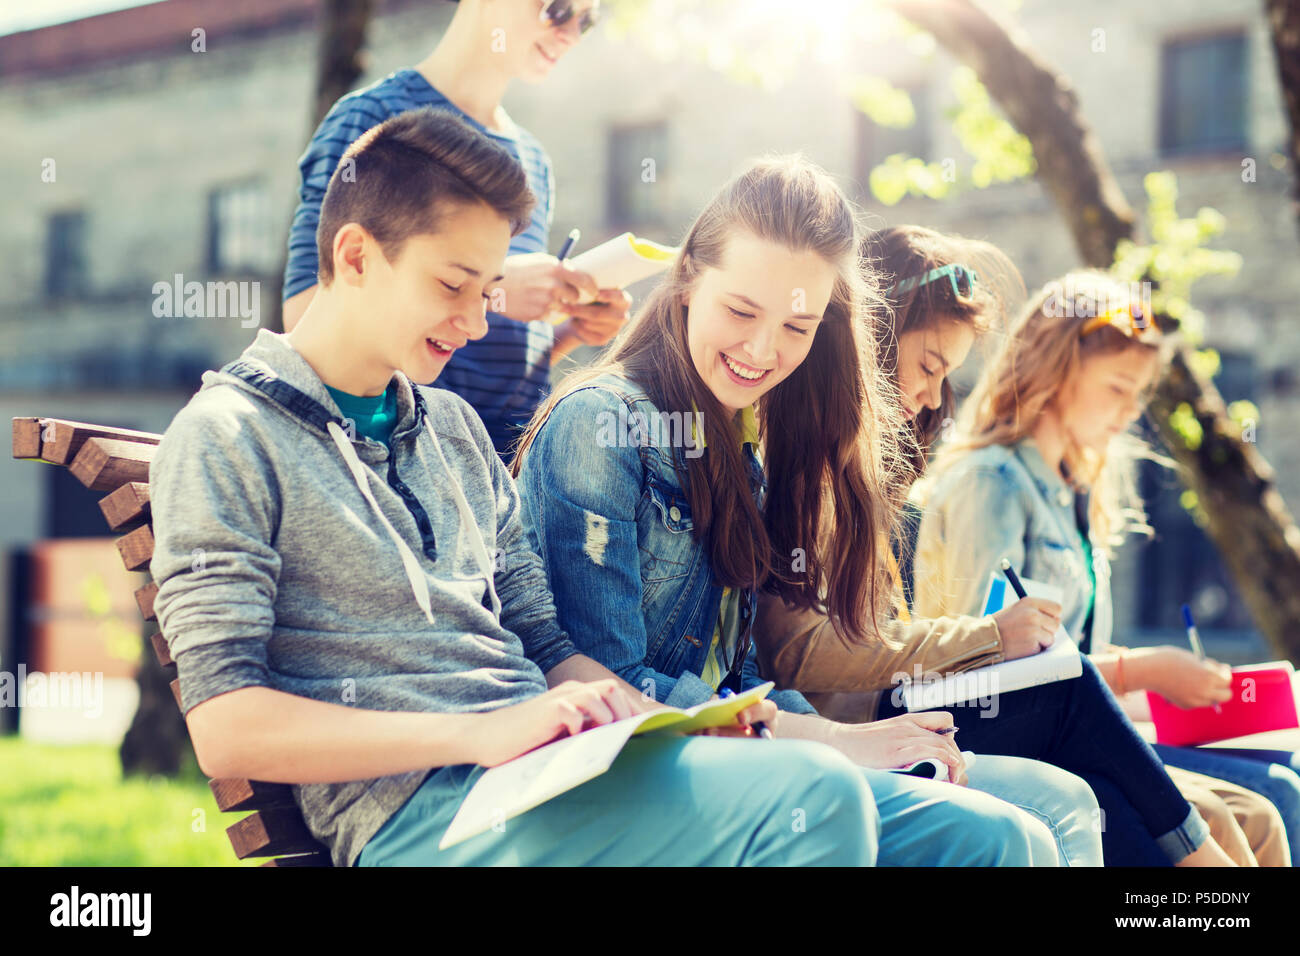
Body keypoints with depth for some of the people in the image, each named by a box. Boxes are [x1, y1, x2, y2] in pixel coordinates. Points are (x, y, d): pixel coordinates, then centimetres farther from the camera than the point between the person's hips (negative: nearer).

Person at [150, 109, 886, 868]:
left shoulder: (455, 426, 23)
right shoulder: (227, 440, -1)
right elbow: (226, 730, -11)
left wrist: (622, 707, -1)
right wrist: (479, 733, -19)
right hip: (417, 811, -7)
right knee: (818, 799, -27)